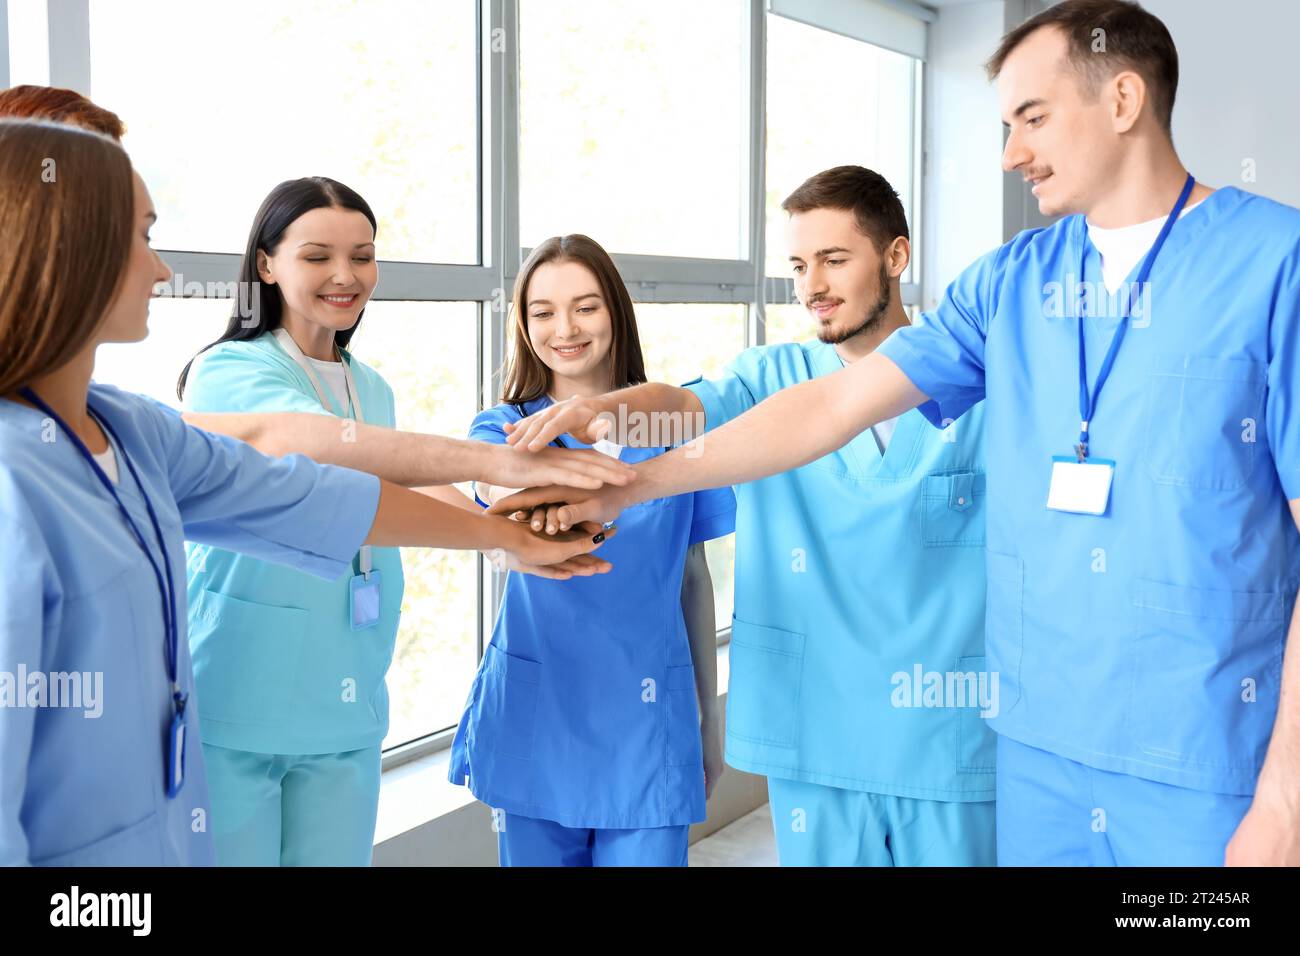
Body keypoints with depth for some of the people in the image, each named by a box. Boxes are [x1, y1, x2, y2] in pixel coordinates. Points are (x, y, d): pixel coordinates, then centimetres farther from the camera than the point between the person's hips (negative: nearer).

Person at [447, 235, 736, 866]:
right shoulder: (506, 426, -1)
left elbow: (693, 577, 8)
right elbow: (494, 481, -26)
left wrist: (710, 718, 12)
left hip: (645, 720, 0)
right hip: (535, 719, 0)